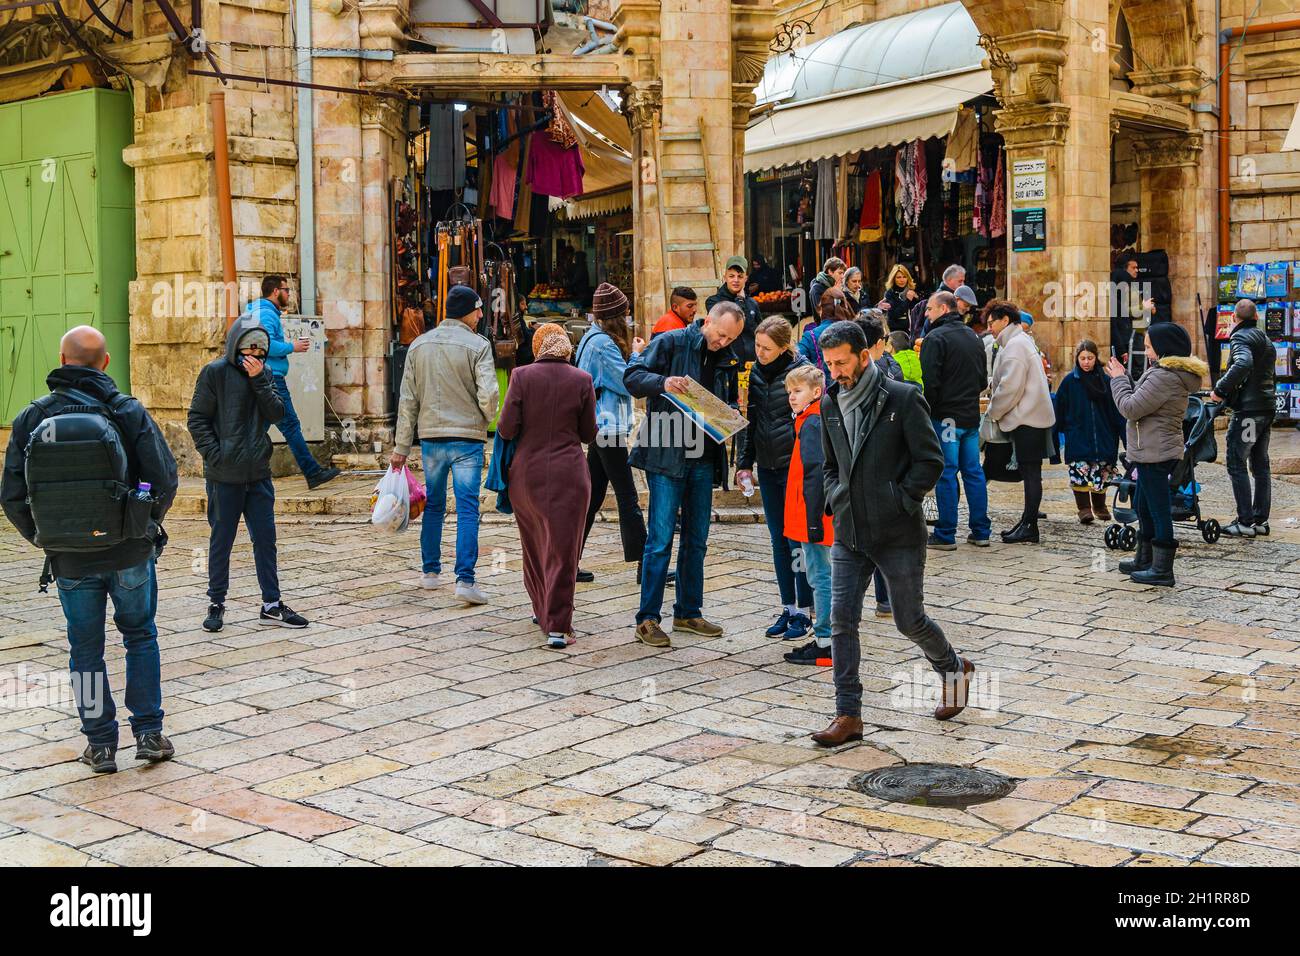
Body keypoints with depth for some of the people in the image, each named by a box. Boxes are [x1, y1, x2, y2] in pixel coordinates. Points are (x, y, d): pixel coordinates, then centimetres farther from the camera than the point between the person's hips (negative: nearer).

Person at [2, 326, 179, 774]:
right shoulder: (127, 410, -7)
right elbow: (164, 478, -11)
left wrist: (44, 538, 12)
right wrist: (146, 524, 7)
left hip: (71, 561, 1)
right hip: (130, 553, 0)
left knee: (85, 650, 13)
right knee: (141, 637, 18)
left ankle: (100, 745, 19)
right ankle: (148, 733, 16)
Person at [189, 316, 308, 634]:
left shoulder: (263, 375, 10)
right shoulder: (215, 372, -5)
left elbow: (277, 414, -2)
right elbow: (197, 419, -5)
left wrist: (259, 380, -11)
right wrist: (215, 455, -13)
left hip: (259, 474, 5)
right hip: (225, 476, -5)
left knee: (265, 539, 8)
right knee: (221, 541, 5)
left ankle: (271, 605, 16)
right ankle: (216, 603, 18)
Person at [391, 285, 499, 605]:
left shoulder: (419, 345, 8)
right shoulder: (477, 345, -7)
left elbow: (408, 399, 8)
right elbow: (488, 394, -17)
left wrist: (401, 446, 11)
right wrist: (487, 420, 6)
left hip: (431, 437, 5)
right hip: (467, 437, -4)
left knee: (434, 504, 18)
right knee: (467, 509, -3)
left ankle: (430, 571, 26)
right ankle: (465, 579, -9)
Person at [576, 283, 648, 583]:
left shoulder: (593, 338, 15)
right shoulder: (603, 342, -16)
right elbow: (628, 383, -14)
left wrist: (630, 353, 8)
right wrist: (636, 354, -1)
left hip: (600, 427, 10)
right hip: (609, 426, -10)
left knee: (591, 497, 11)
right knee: (628, 499, -6)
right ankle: (644, 565, -3)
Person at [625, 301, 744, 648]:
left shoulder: (728, 360, 12)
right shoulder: (671, 343, -5)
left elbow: (732, 402, 22)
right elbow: (632, 376, -9)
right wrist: (663, 383, -28)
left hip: (703, 459, 6)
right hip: (665, 455, -6)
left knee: (697, 539, 12)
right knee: (660, 538, -7)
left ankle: (688, 612, 23)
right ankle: (647, 619, 0)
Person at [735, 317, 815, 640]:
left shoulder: (801, 371, -9)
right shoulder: (755, 374, 7)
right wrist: (744, 463, 7)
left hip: (796, 464, -6)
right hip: (768, 467, 6)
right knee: (779, 540, 10)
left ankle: (803, 611, 9)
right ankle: (788, 608, 18)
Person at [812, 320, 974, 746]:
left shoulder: (903, 398, -9)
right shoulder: (830, 404, 8)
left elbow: (931, 460, -7)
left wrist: (899, 501, -12)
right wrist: (835, 500, 6)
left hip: (898, 534, -5)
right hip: (848, 533, 5)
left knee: (909, 621, 6)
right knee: (842, 620, -2)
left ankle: (953, 668, 36)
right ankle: (848, 715, 5)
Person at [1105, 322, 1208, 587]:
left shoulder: (1164, 377, -20)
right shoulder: (1172, 373, 14)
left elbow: (1131, 408, -19)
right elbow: (1141, 400, 17)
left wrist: (1118, 378, -6)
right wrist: (1123, 376, 10)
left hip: (1154, 453, -11)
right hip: (1154, 451, 11)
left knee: (1158, 508, -5)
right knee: (1143, 505, 21)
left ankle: (1162, 570, 1)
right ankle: (1144, 560, 33)